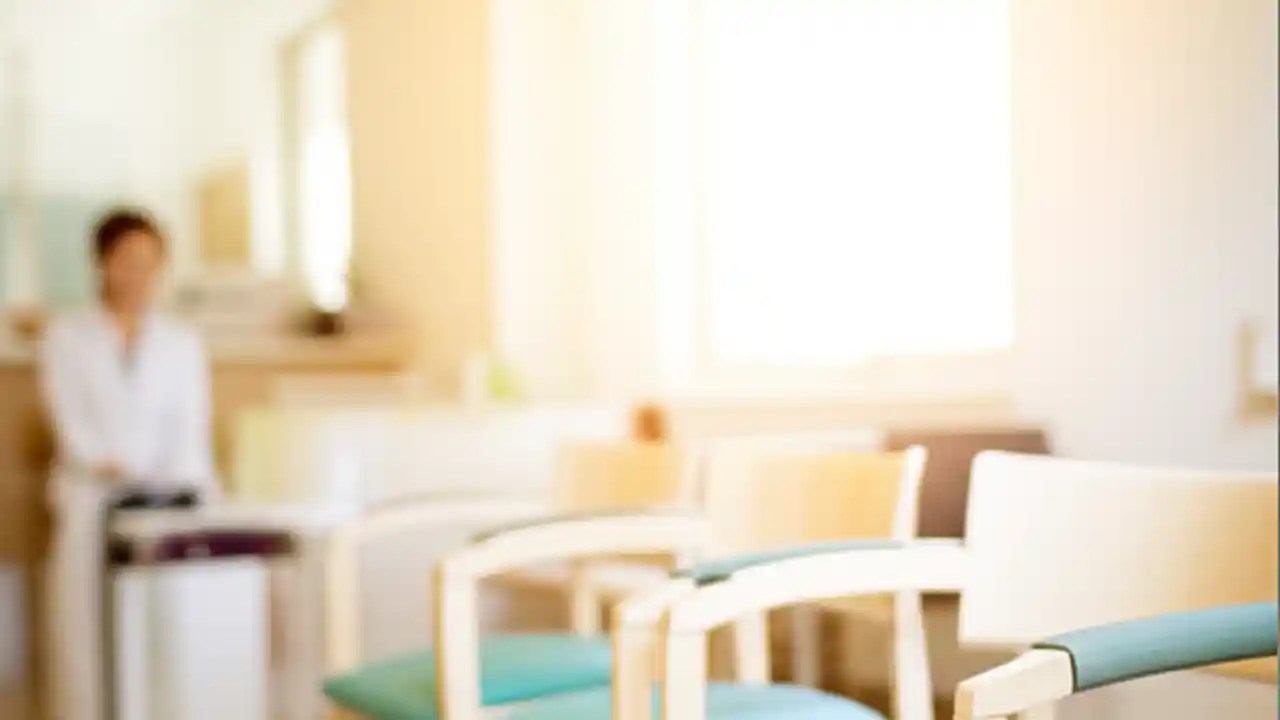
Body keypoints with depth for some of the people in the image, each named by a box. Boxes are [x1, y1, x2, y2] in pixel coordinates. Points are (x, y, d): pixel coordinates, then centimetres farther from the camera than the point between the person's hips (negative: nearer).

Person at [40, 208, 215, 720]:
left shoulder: (182, 344, 13)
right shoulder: (67, 337, 8)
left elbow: (190, 429, 4)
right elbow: (70, 420, -4)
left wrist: (185, 486, -14)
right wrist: (104, 466, -21)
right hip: (91, 503, -1)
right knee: (85, 626, -8)